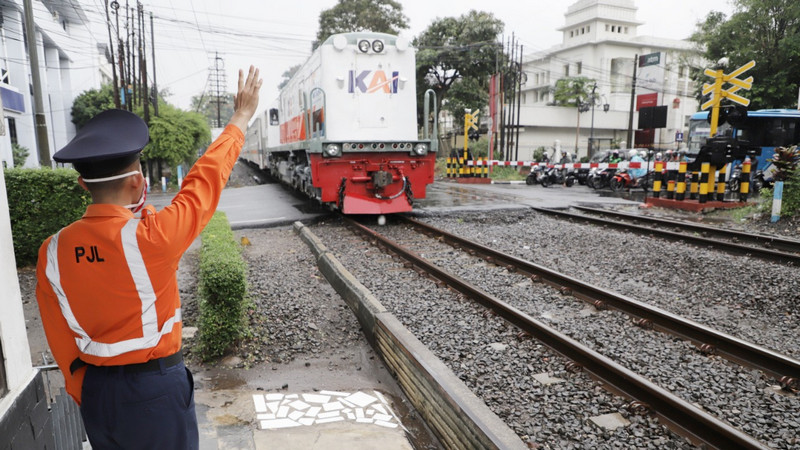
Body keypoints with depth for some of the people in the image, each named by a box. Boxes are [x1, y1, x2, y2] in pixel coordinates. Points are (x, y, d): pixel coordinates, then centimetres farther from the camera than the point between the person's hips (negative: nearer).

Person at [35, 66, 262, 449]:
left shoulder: (52, 252, -7)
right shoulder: (151, 237, -25)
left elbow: (61, 343, 3)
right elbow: (204, 181, -12)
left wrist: (85, 395, 17)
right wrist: (240, 119, 2)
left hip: (96, 392, 5)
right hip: (156, 388, -5)